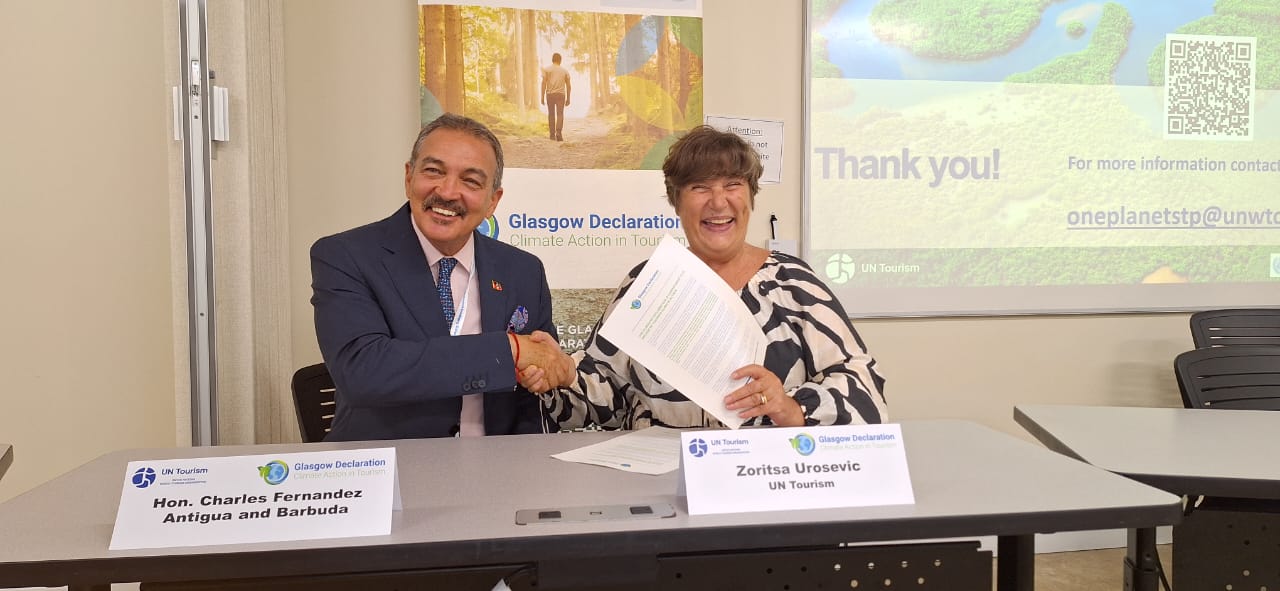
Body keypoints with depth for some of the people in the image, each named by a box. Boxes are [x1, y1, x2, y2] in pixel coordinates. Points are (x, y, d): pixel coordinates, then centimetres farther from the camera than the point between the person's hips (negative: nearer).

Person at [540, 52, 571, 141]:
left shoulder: (546, 69, 5)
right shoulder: (565, 71, 11)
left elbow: (544, 83, -3)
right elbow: (568, 86, 10)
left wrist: (542, 96, -1)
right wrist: (568, 98, 16)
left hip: (550, 94, 0)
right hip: (561, 94, 0)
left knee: (551, 114, 12)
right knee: (560, 114, -4)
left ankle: (552, 134, 14)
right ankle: (559, 132, -24)